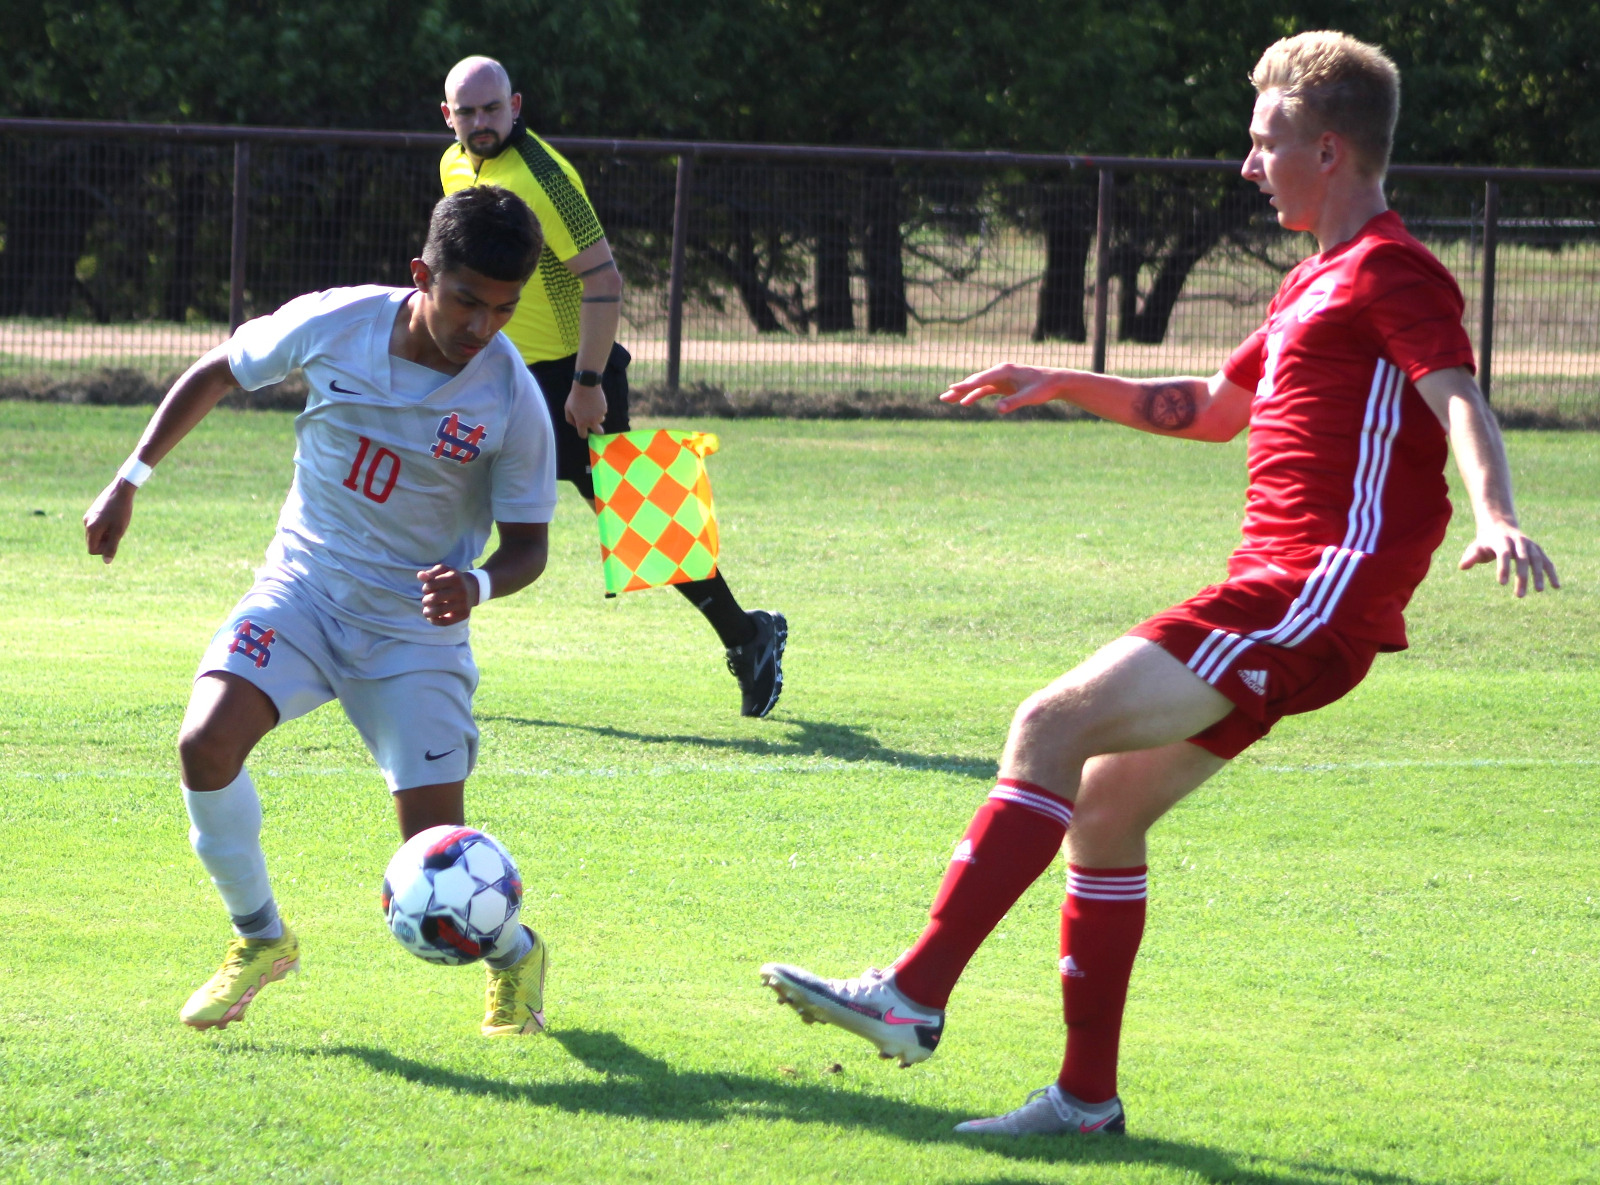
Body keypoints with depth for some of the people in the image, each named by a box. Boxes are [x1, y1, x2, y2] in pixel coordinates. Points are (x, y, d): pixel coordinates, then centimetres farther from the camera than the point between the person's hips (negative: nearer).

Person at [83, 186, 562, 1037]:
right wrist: (130, 479, 4)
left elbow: (528, 544, -5)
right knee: (206, 743, -25)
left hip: (416, 624, -1)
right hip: (303, 585, 2)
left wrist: (477, 586, -28)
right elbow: (216, 373, 5)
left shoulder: (512, 402, -16)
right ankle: (260, 937, -1)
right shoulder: (333, 325, -13)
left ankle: (513, 954, 27)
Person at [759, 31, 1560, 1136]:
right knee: (1102, 804, 10)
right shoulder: (1317, 286, 25)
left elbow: (1459, 396, -22)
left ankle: (914, 995, -20)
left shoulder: (1392, 273, -6)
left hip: (1310, 596, -10)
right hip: (1273, 595, 10)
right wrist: (1066, 384, 35)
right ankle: (1087, 1095, 15)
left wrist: (1495, 517, -41)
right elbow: (1215, 409, 38)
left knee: (1053, 728, -18)